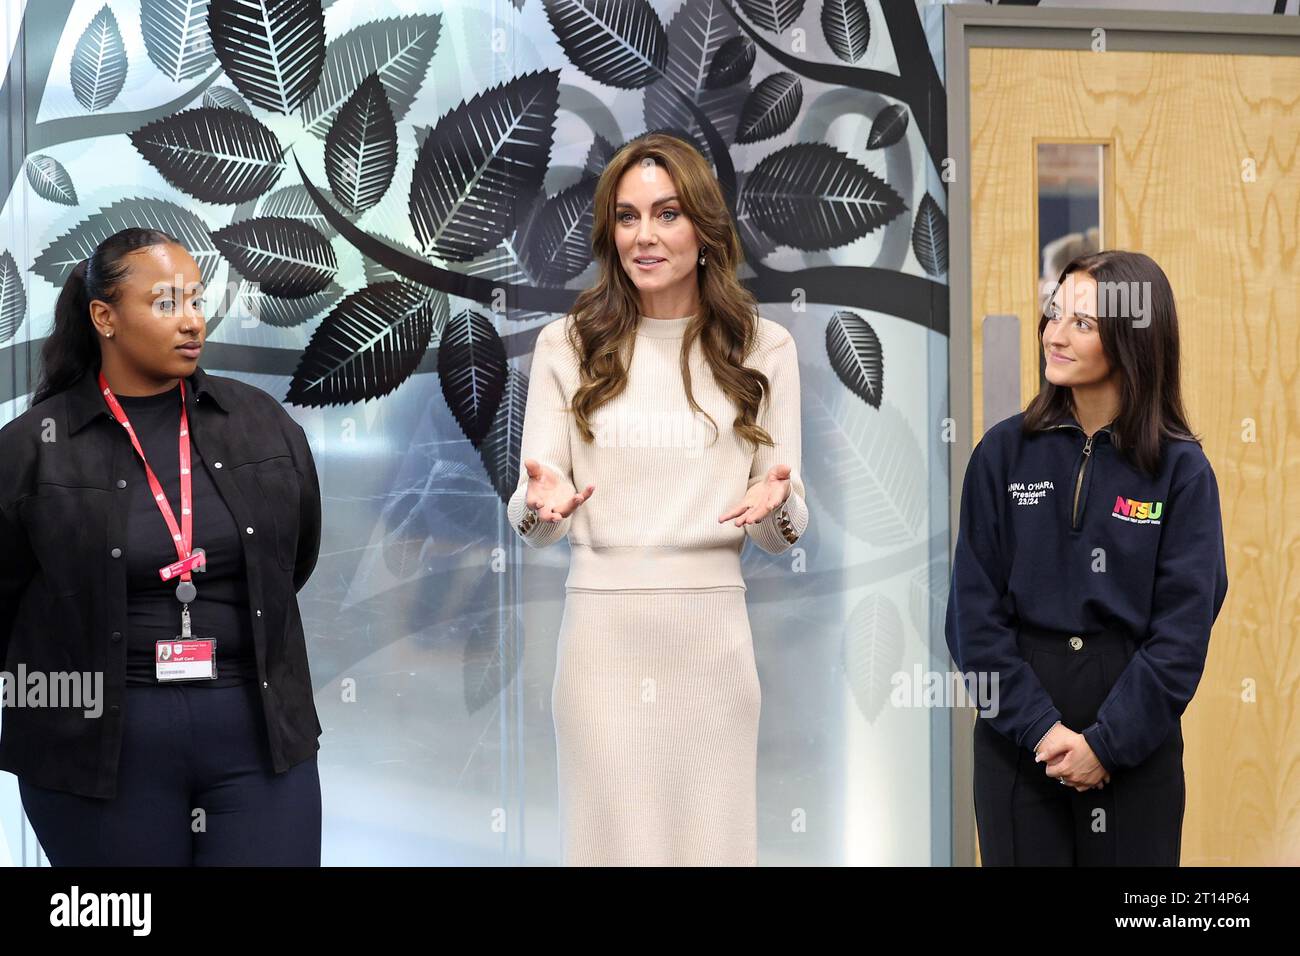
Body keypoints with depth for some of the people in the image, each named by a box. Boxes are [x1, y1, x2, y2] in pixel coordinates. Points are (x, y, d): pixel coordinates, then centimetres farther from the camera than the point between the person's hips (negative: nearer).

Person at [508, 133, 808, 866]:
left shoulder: (764, 347, 6)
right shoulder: (568, 344, 5)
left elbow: (789, 532, 6)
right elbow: (531, 524, 2)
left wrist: (776, 507, -17)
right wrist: (541, 503, -21)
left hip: (711, 636, 1)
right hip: (602, 634, 0)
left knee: (711, 844, 6)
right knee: (608, 842, 4)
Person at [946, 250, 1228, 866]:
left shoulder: (1181, 469, -3)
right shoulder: (1005, 451, 0)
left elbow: (1184, 627, -7)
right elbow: (975, 608, -3)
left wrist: (1108, 741, -13)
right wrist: (1038, 726, -12)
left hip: (1135, 735, -1)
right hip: (1015, 738, 1)